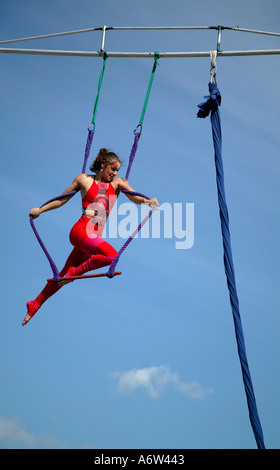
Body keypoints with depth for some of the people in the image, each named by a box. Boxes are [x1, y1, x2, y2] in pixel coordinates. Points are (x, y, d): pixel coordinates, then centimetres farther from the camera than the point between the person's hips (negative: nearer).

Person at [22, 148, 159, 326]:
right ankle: (75, 272, -9)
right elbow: (62, 199, 15)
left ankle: (35, 304, 28)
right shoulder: (84, 179, 7)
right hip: (81, 230, -5)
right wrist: (40, 210, 12)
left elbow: (134, 196, -1)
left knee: (64, 275, 12)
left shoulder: (117, 182, 14)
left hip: (95, 236, 5)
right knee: (111, 254, -28)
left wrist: (147, 201, -22)